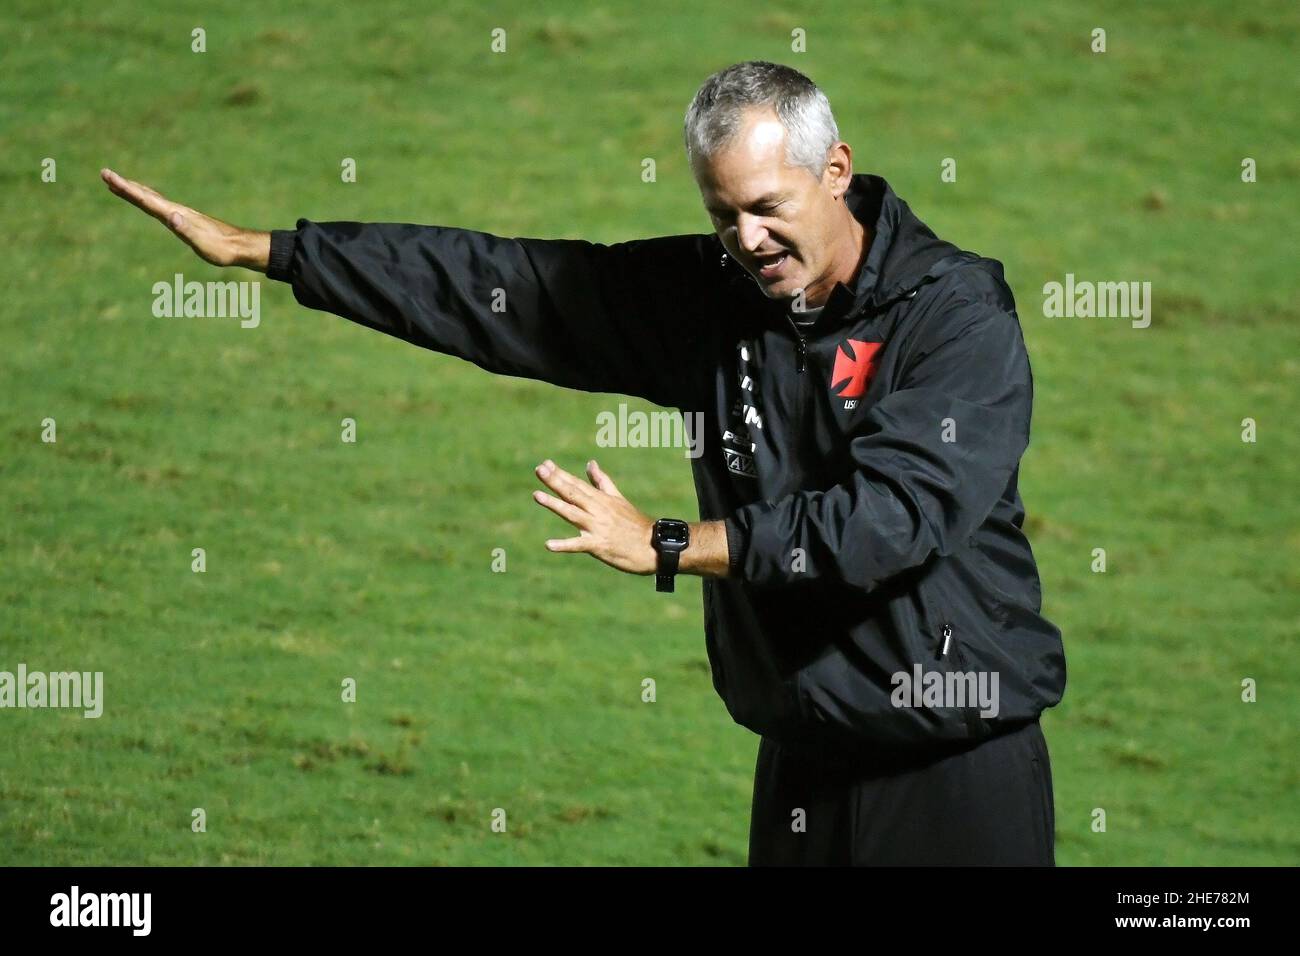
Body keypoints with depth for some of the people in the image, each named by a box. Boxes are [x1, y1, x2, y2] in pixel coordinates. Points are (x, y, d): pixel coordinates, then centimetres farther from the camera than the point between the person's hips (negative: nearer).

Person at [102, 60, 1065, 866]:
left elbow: (894, 512, -23)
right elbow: (495, 284, 6)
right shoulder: (712, 295, 5)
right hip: (804, 767, 5)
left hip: (957, 772, -5)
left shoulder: (959, 315, -12)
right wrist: (261, 248, 5)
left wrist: (668, 546, -19)